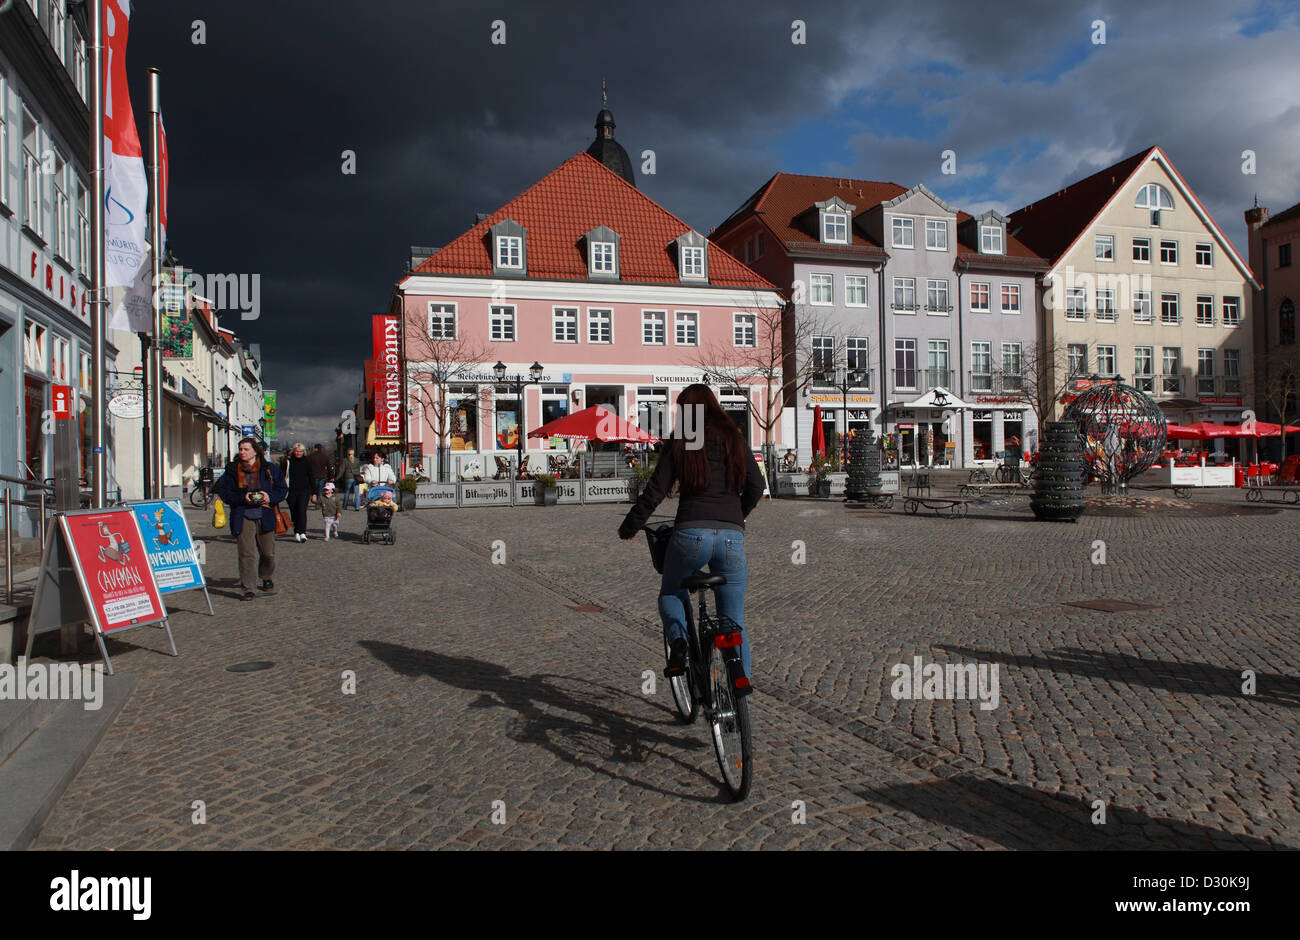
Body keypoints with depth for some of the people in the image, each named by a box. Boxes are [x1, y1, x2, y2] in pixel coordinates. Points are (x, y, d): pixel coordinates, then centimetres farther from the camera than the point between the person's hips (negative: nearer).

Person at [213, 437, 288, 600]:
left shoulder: (269, 469, 3)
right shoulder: (232, 470, 4)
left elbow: (282, 489, 10)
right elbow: (222, 490, 3)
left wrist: (270, 497, -10)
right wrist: (243, 498, -12)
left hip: (265, 516, 1)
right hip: (243, 517, -1)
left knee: (268, 553, 8)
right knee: (246, 553, -9)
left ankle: (266, 579, 35)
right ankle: (247, 588, -4)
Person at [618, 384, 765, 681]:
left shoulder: (678, 443, 6)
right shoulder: (733, 438, 12)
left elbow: (655, 492, 3)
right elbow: (756, 486, 10)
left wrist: (629, 527, 15)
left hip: (691, 534, -2)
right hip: (732, 537, 2)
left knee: (670, 594, 26)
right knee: (735, 624, 12)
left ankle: (677, 640, -3)